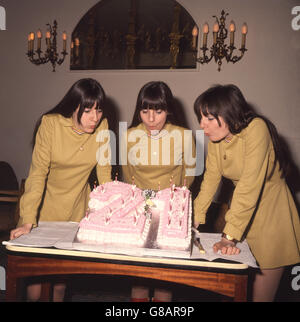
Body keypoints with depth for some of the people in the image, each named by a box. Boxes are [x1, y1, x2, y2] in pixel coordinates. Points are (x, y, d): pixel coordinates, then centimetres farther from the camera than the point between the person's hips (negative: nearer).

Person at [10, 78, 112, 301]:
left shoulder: (102, 126, -9)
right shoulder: (50, 124, -17)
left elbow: (104, 171, -3)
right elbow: (38, 173, -19)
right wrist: (28, 221, -25)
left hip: (77, 208, 2)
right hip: (44, 206, -2)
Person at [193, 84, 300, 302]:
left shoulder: (256, 129, -25)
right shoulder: (216, 136, -4)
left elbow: (250, 186, -31)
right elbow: (211, 178, -2)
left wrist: (230, 236, -32)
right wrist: (195, 219, -10)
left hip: (271, 213, -6)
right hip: (242, 207, 6)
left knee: (262, 293, 4)